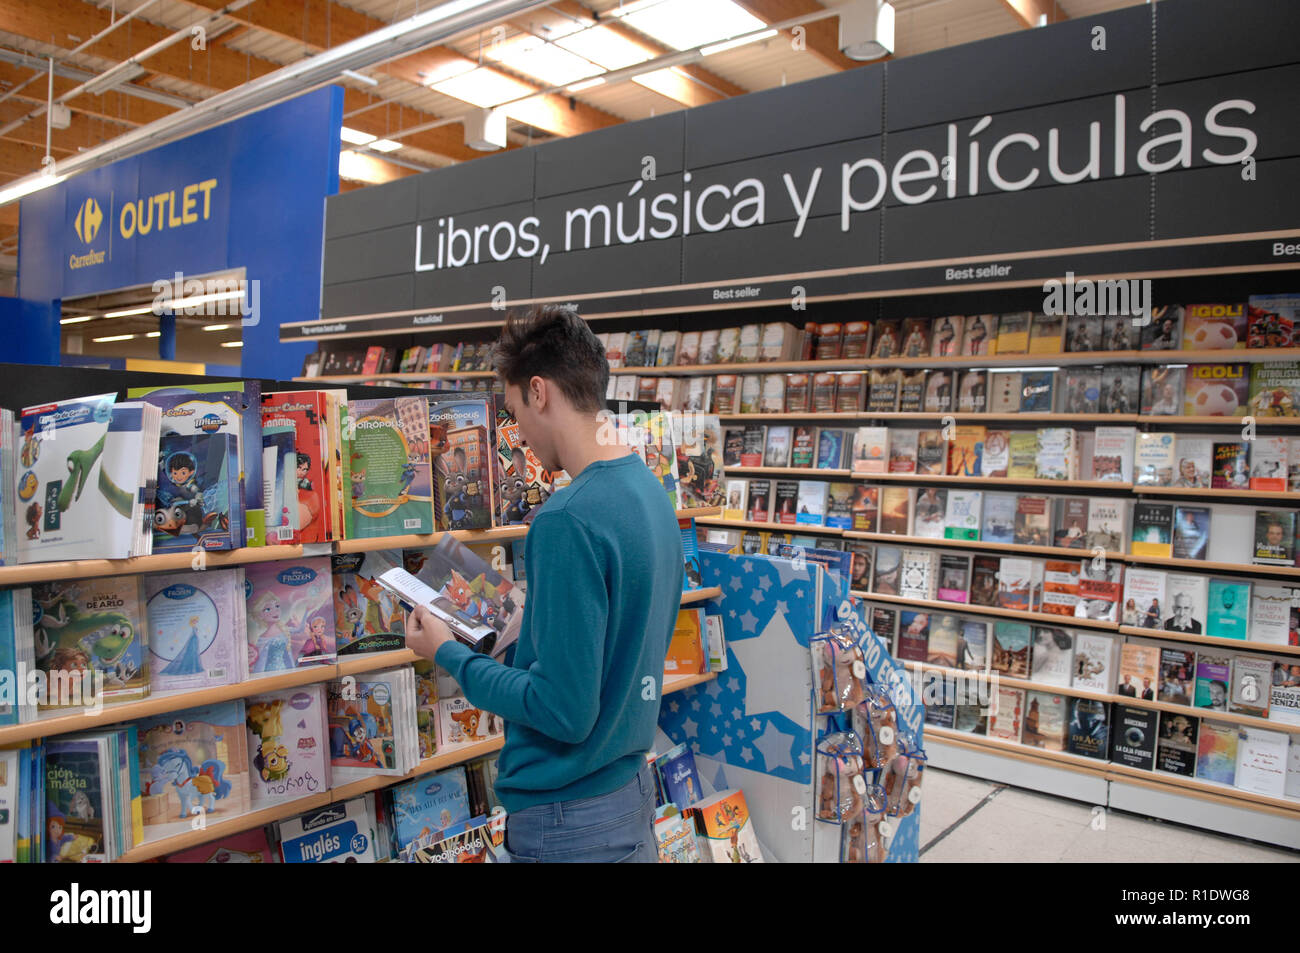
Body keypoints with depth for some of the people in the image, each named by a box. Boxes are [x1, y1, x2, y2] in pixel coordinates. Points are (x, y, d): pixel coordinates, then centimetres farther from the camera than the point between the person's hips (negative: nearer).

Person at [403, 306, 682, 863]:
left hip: (568, 817, -8)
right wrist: (528, 635, 11)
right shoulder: (652, 493, 2)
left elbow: (565, 711, -24)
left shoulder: (567, 520, -25)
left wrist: (448, 654, -12)